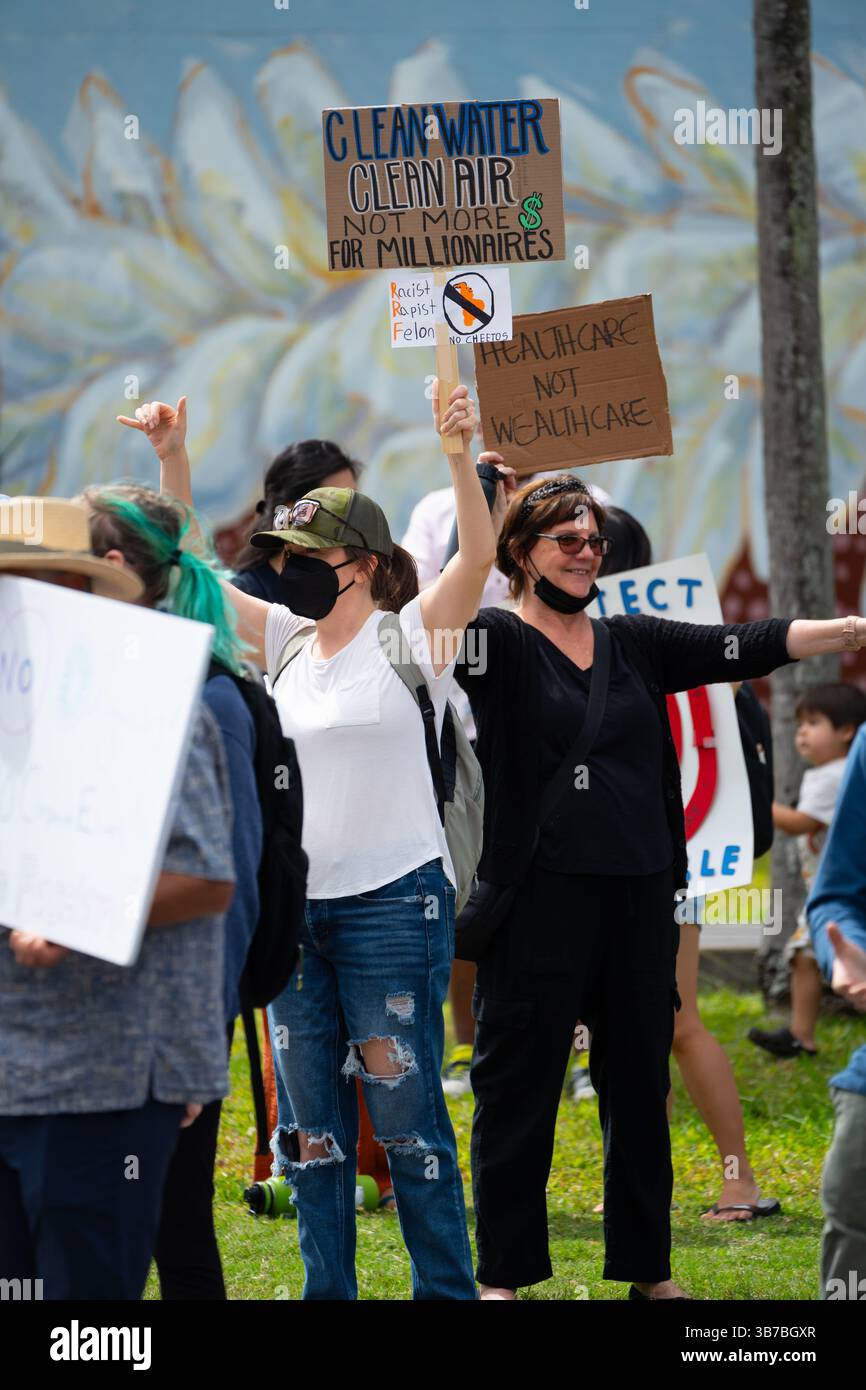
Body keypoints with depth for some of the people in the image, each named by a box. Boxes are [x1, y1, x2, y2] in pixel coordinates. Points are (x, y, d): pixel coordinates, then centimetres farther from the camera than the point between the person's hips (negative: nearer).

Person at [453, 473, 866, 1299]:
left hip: (640, 893, 5)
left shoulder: (634, 645, 12)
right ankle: (503, 1272, 8)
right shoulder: (498, 643, 0)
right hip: (539, 896, -5)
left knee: (640, 1083, 11)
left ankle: (647, 1267, 20)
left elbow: (748, 646, 5)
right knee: (519, 1083, 0)